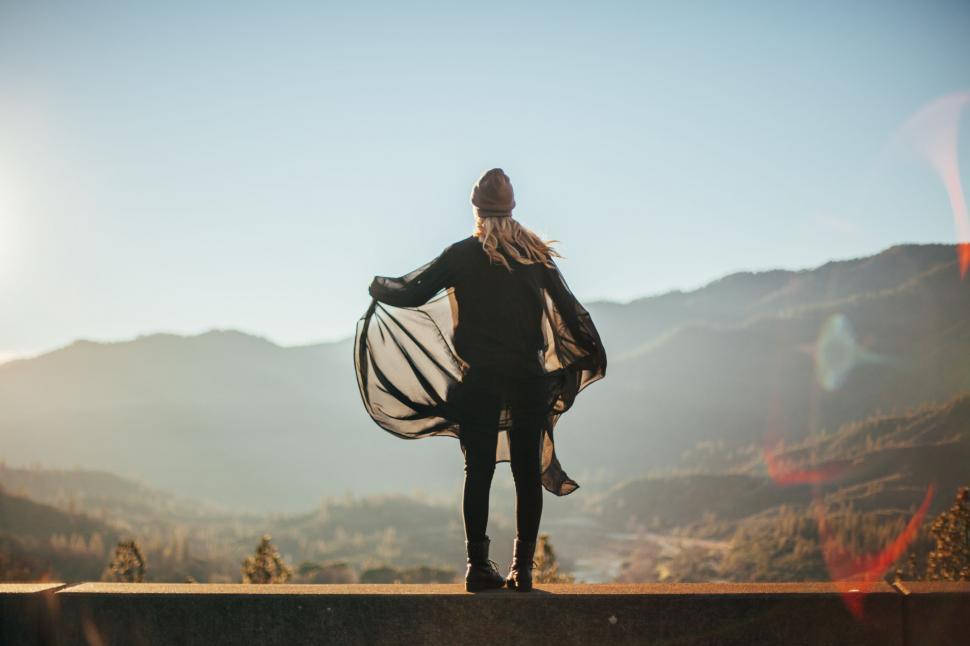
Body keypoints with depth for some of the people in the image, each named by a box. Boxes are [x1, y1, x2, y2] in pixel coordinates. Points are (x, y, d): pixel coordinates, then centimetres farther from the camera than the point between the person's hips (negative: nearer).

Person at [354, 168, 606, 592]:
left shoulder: (462, 255, -1)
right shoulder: (536, 254, 5)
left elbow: (411, 293, 1)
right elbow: (568, 309, 10)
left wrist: (380, 287, 23)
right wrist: (594, 352, 23)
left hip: (479, 381, -2)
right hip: (529, 380, 2)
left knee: (478, 473, 2)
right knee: (528, 474, 6)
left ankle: (478, 567, 1)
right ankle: (522, 568, 6)